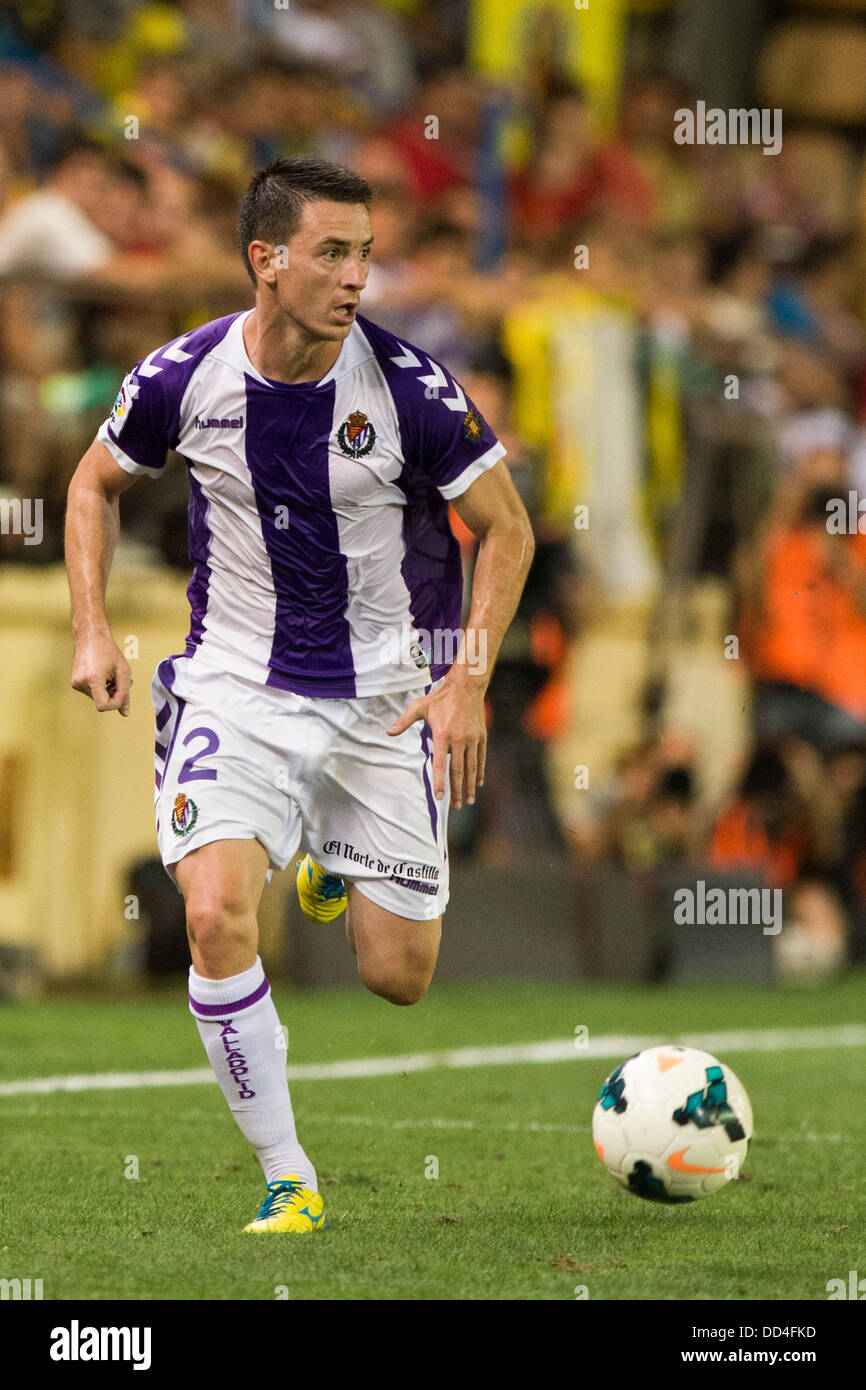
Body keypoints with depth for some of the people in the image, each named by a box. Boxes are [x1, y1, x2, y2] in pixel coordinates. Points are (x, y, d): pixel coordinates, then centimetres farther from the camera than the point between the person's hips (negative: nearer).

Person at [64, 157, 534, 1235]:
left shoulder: (408, 386, -16)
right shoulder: (183, 377, -12)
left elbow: (506, 527, -4)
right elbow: (96, 483, 9)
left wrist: (470, 679, -14)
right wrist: (92, 629, -2)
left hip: (387, 690, 0)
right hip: (236, 681, 0)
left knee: (399, 977, 3)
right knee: (216, 914, -23)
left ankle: (337, 856, 40)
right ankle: (288, 1181, -8)